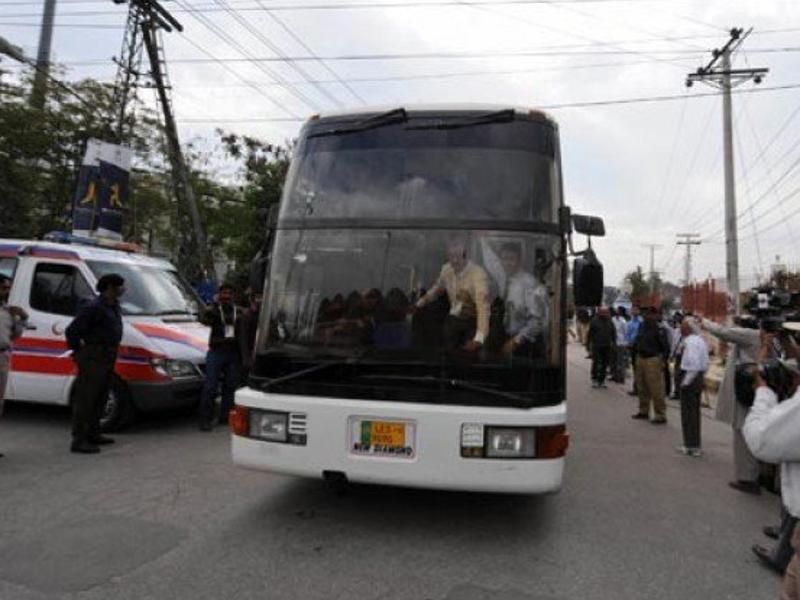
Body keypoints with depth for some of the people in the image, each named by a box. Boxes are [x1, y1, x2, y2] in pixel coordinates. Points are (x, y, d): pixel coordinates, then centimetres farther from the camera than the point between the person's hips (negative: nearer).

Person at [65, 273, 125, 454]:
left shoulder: (113, 306, 13)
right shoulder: (94, 308, -17)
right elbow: (72, 331, -20)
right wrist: (79, 350, -10)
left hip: (107, 358, 10)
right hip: (94, 358, -10)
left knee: (100, 398, 16)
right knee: (85, 398, -6)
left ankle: (92, 434, 28)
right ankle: (79, 441, -1)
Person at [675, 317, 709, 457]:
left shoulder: (691, 342, -19)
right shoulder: (701, 340, 11)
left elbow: (693, 365, -26)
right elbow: (705, 363, 15)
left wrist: (685, 381, -19)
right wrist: (702, 376, 17)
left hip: (690, 377, -10)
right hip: (699, 377, 10)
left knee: (688, 412, 0)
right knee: (695, 411, 17)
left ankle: (691, 446, 7)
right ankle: (695, 444, 27)